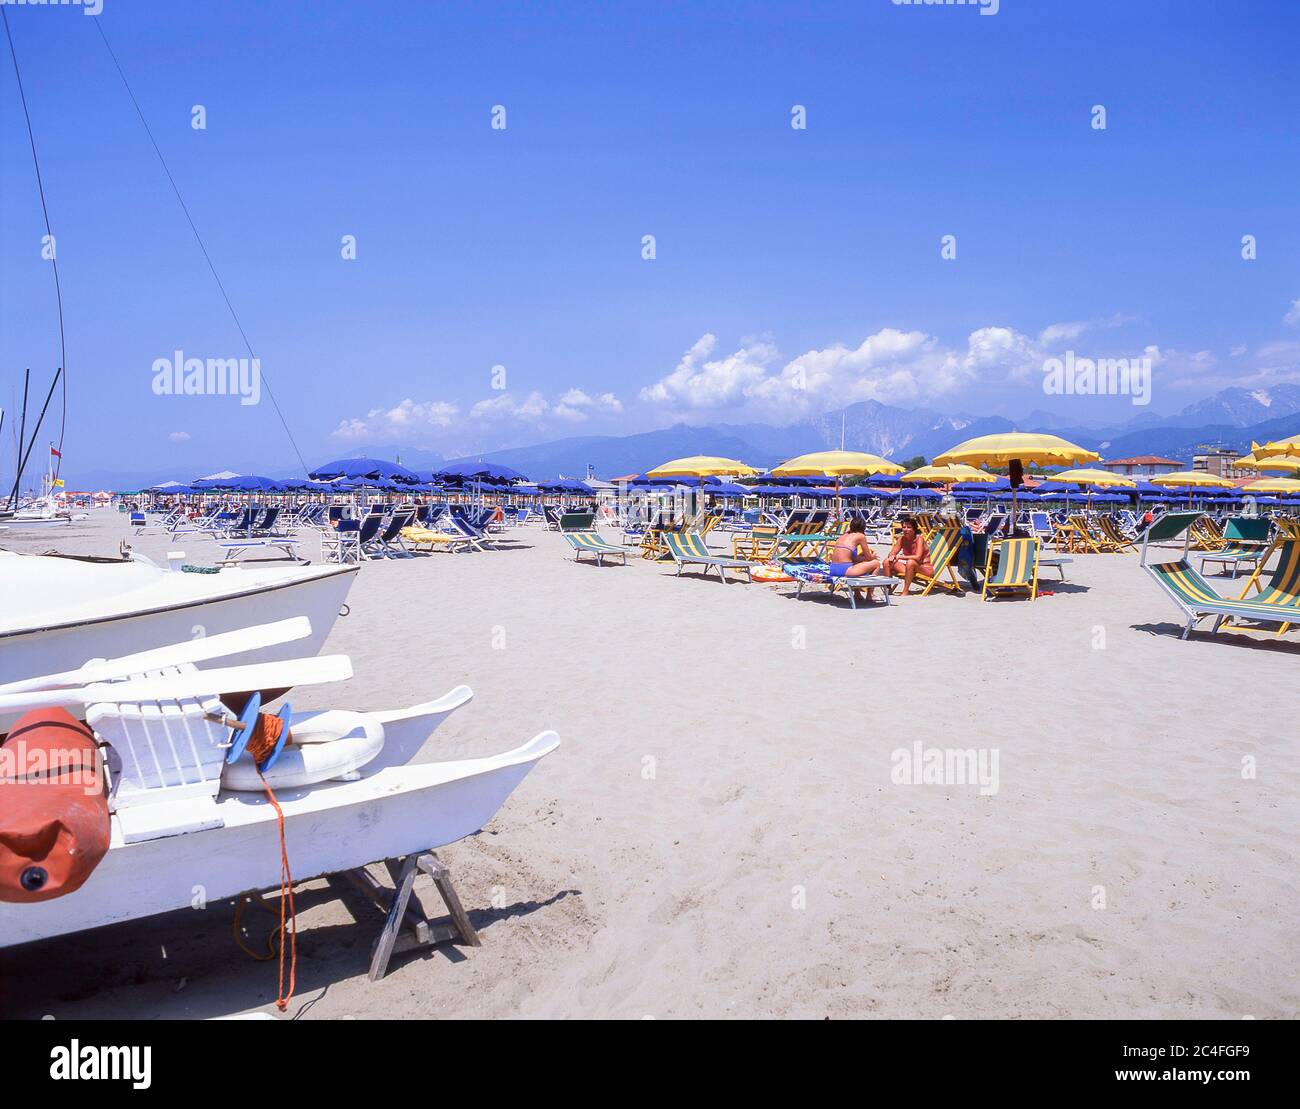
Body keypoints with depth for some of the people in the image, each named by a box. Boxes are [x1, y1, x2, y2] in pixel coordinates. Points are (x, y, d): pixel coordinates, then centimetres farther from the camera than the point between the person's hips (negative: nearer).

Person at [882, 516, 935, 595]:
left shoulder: (919, 539, -17)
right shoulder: (902, 539, 0)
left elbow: (917, 557, -31)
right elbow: (892, 553, 2)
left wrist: (900, 557, -31)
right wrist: (891, 556, -23)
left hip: (925, 569, -6)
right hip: (910, 568, 6)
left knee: (910, 562, -37)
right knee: (887, 561, -8)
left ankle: (905, 592, -31)